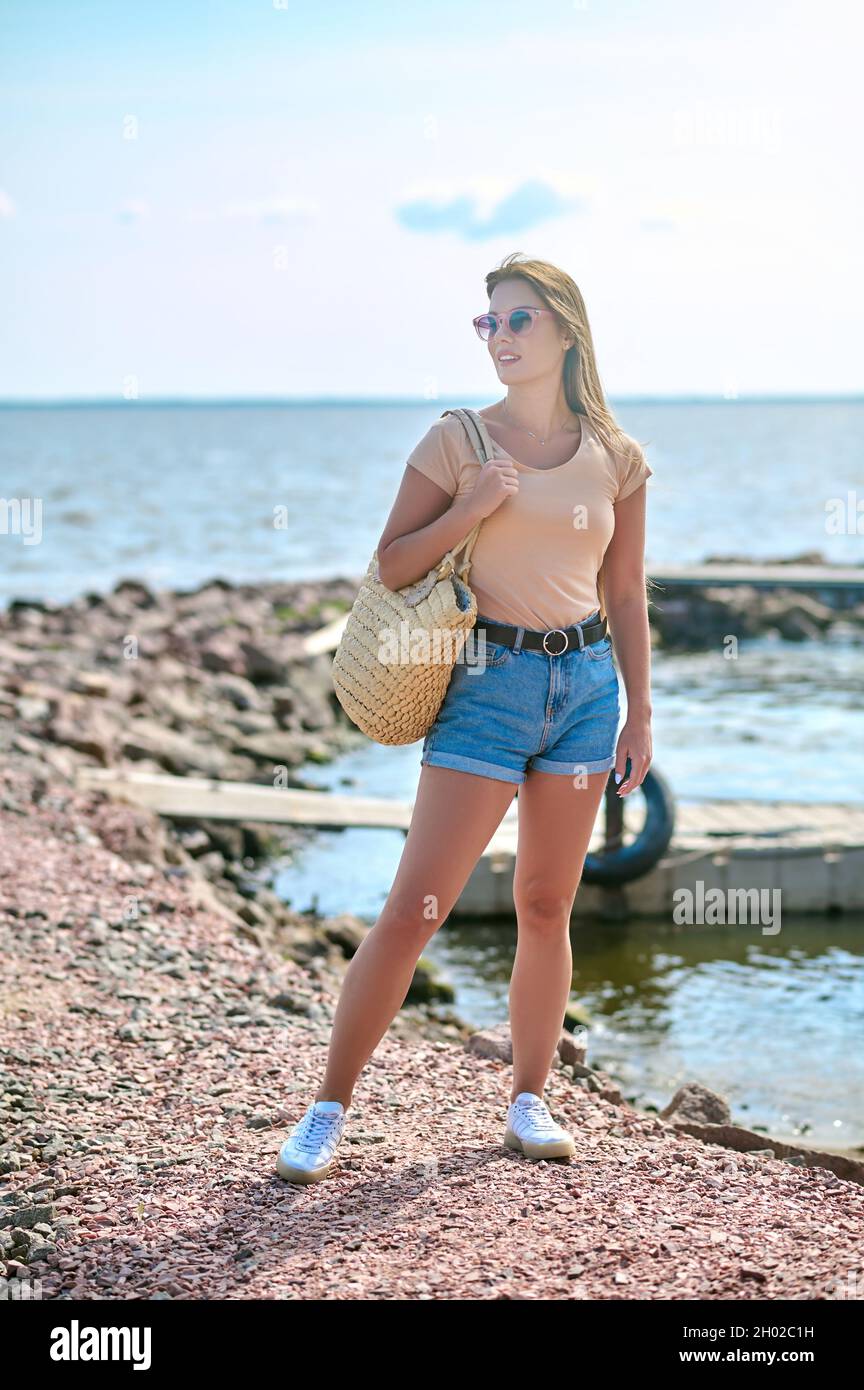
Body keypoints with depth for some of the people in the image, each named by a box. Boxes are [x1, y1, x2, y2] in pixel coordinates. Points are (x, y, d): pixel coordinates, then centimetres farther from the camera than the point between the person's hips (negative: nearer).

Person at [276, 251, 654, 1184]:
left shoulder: (614, 458, 7)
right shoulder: (456, 442, -1)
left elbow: (625, 596, 12)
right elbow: (390, 566, -1)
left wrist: (640, 711, 9)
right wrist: (469, 509, -15)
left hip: (585, 684, 3)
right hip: (488, 682, -3)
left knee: (547, 906, 9)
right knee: (414, 908, -7)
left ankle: (529, 1100, 23)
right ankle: (329, 1110, 3)